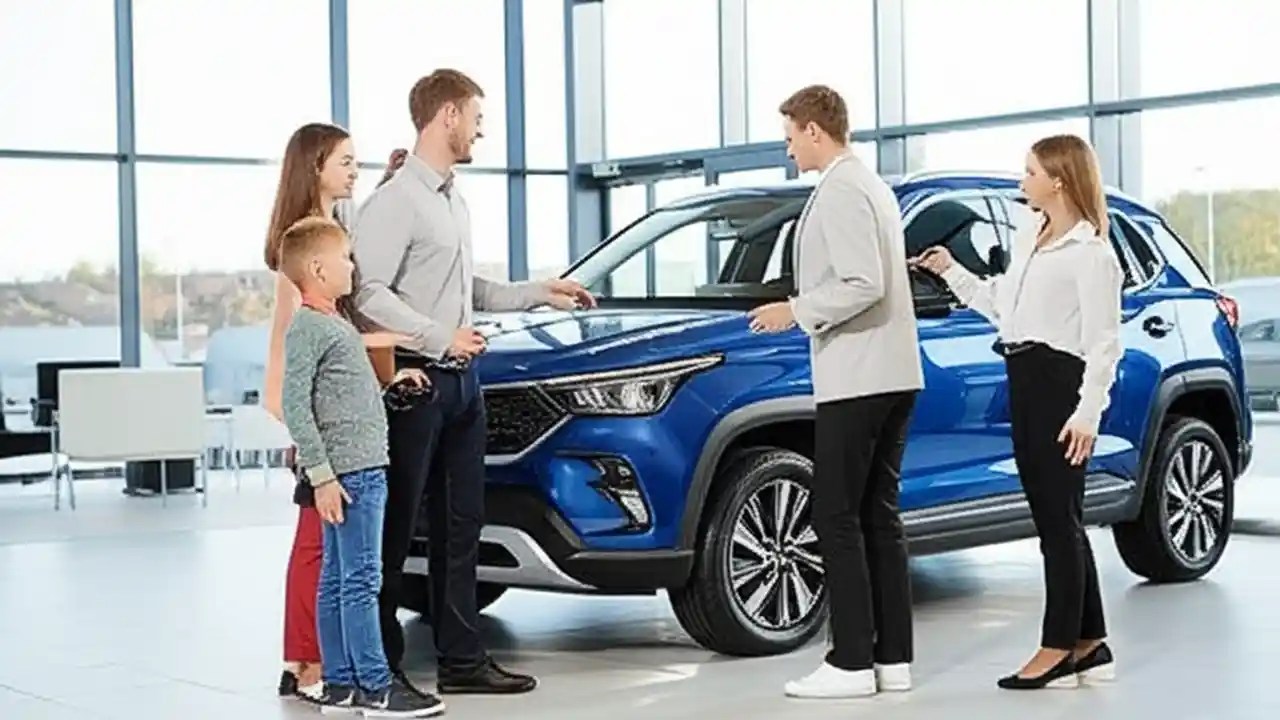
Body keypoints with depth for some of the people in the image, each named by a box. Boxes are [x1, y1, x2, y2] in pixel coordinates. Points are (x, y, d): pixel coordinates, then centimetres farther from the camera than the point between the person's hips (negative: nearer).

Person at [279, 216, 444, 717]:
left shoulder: (335, 323, 18)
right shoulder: (307, 327, -12)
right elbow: (295, 407, -16)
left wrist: (392, 382, 17)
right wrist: (321, 475, -19)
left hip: (366, 470, 10)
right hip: (348, 472, -10)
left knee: (337, 581, 11)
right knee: (361, 581, -8)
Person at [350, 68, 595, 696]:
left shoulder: (454, 199, 16)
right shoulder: (395, 202, -12)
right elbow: (369, 294, -20)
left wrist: (538, 293, 22)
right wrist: (442, 338, -23)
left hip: (461, 380, 9)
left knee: (460, 524, 11)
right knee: (396, 527, -2)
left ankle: (461, 659, 18)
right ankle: (381, 665, 6)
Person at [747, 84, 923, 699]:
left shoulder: (839, 192, -13)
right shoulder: (871, 184, 18)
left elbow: (863, 285, -22)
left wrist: (797, 312, -13)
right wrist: (804, 310, 19)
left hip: (855, 378, -10)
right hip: (893, 374, 10)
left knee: (836, 518, -5)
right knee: (879, 516, 11)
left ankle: (851, 663, -4)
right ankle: (893, 658, 13)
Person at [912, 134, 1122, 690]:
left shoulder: (1091, 252, -10)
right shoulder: (1028, 241, 17)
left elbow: (1103, 342, -14)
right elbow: (1000, 305, 22)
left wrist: (1088, 412, -20)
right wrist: (951, 272, 20)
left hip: (1060, 383, -9)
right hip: (1024, 381, 9)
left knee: (1059, 519, -4)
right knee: (1056, 520, 12)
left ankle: (1059, 649, 2)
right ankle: (1090, 644, 19)